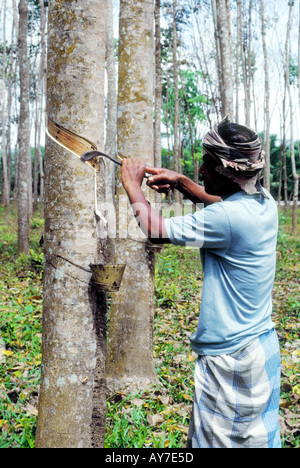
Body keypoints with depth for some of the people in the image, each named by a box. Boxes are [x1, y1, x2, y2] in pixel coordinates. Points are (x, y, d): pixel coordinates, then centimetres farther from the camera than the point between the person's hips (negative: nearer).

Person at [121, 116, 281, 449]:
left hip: (230, 357, -8)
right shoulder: (264, 203, 0)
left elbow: (155, 231, -18)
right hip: (265, 346, 8)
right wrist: (179, 181, 12)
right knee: (261, 436, 21)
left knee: (217, 440, 9)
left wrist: (132, 185, -4)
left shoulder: (226, 218, -26)